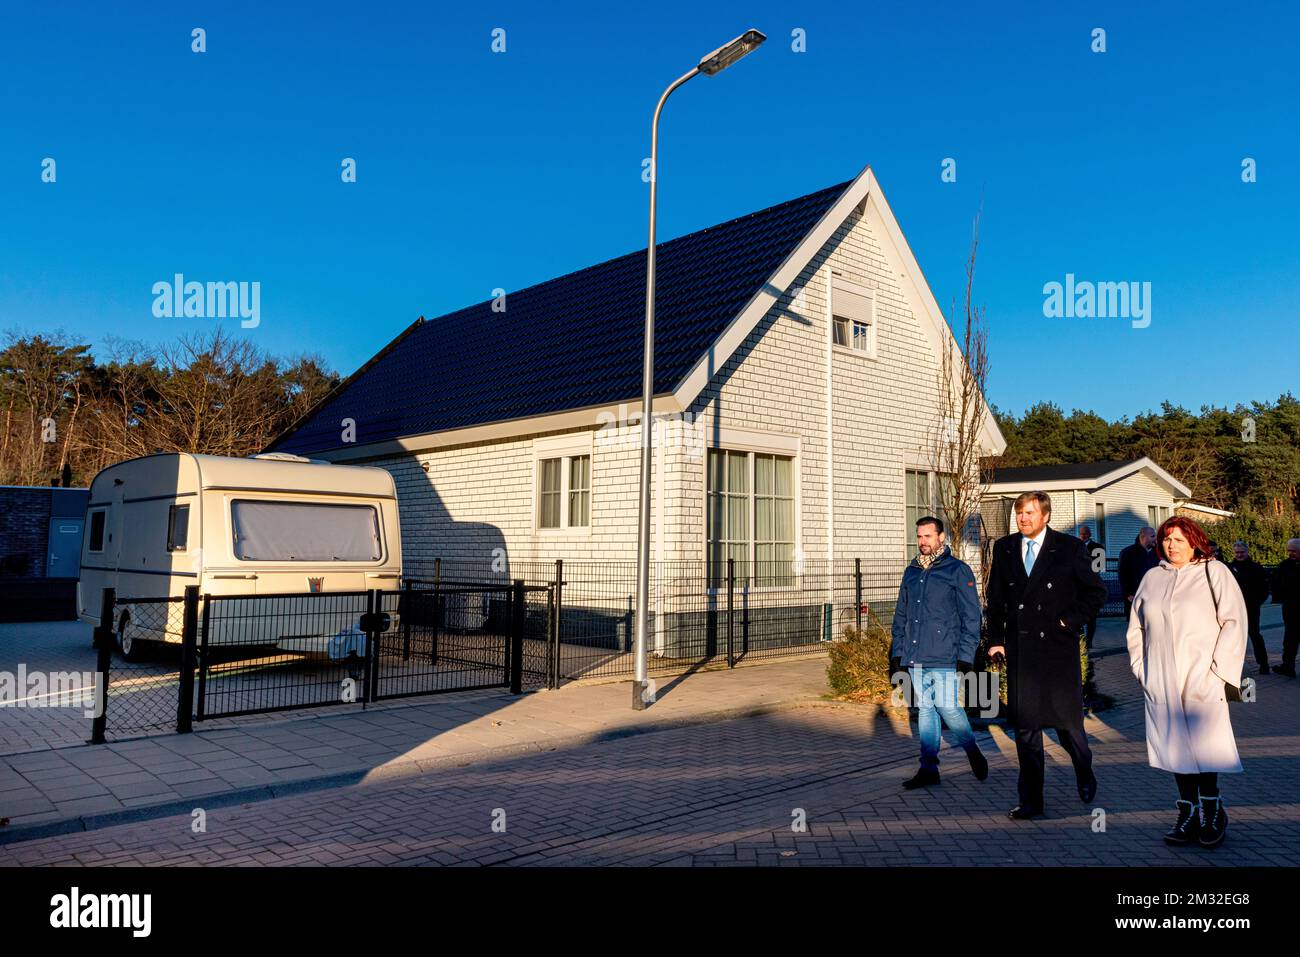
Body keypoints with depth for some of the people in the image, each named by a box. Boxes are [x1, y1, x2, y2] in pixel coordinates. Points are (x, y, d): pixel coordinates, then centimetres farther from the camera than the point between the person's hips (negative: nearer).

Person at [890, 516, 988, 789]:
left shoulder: (958, 570, -2)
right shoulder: (911, 572, 14)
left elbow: (971, 617, -5)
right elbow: (901, 616, 19)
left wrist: (965, 657, -10)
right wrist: (896, 654, 13)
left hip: (944, 658, -5)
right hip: (915, 658, 6)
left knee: (948, 707, -6)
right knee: (924, 709, 9)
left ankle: (973, 751, 21)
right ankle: (929, 768, 15)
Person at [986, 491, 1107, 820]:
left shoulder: (1070, 547, -2)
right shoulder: (1004, 548, 8)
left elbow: (1096, 592, 4)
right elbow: (995, 598, 11)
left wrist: (1071, 620, -5)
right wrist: (996, 639, 5)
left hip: (1058, 646, -2)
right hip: (1019, 648, 3)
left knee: (1067, 720, 5)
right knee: (1024, 725, 4)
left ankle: (1085, 774, 37)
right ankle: (1030, 800, 13)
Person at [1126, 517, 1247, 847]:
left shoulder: (1214, 573, -1)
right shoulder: (1152, 578, 12)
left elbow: (1233, 622, -4)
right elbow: (1136, 628, 18)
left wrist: (1216, 672, -9)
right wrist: (1141, 669, 8)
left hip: (1201, 682, -4)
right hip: (1161, 683, 4)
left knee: (1204, 746, -4)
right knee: (1175, 745, 4)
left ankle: (1211, 811, 13)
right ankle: (1188, 813, 13)